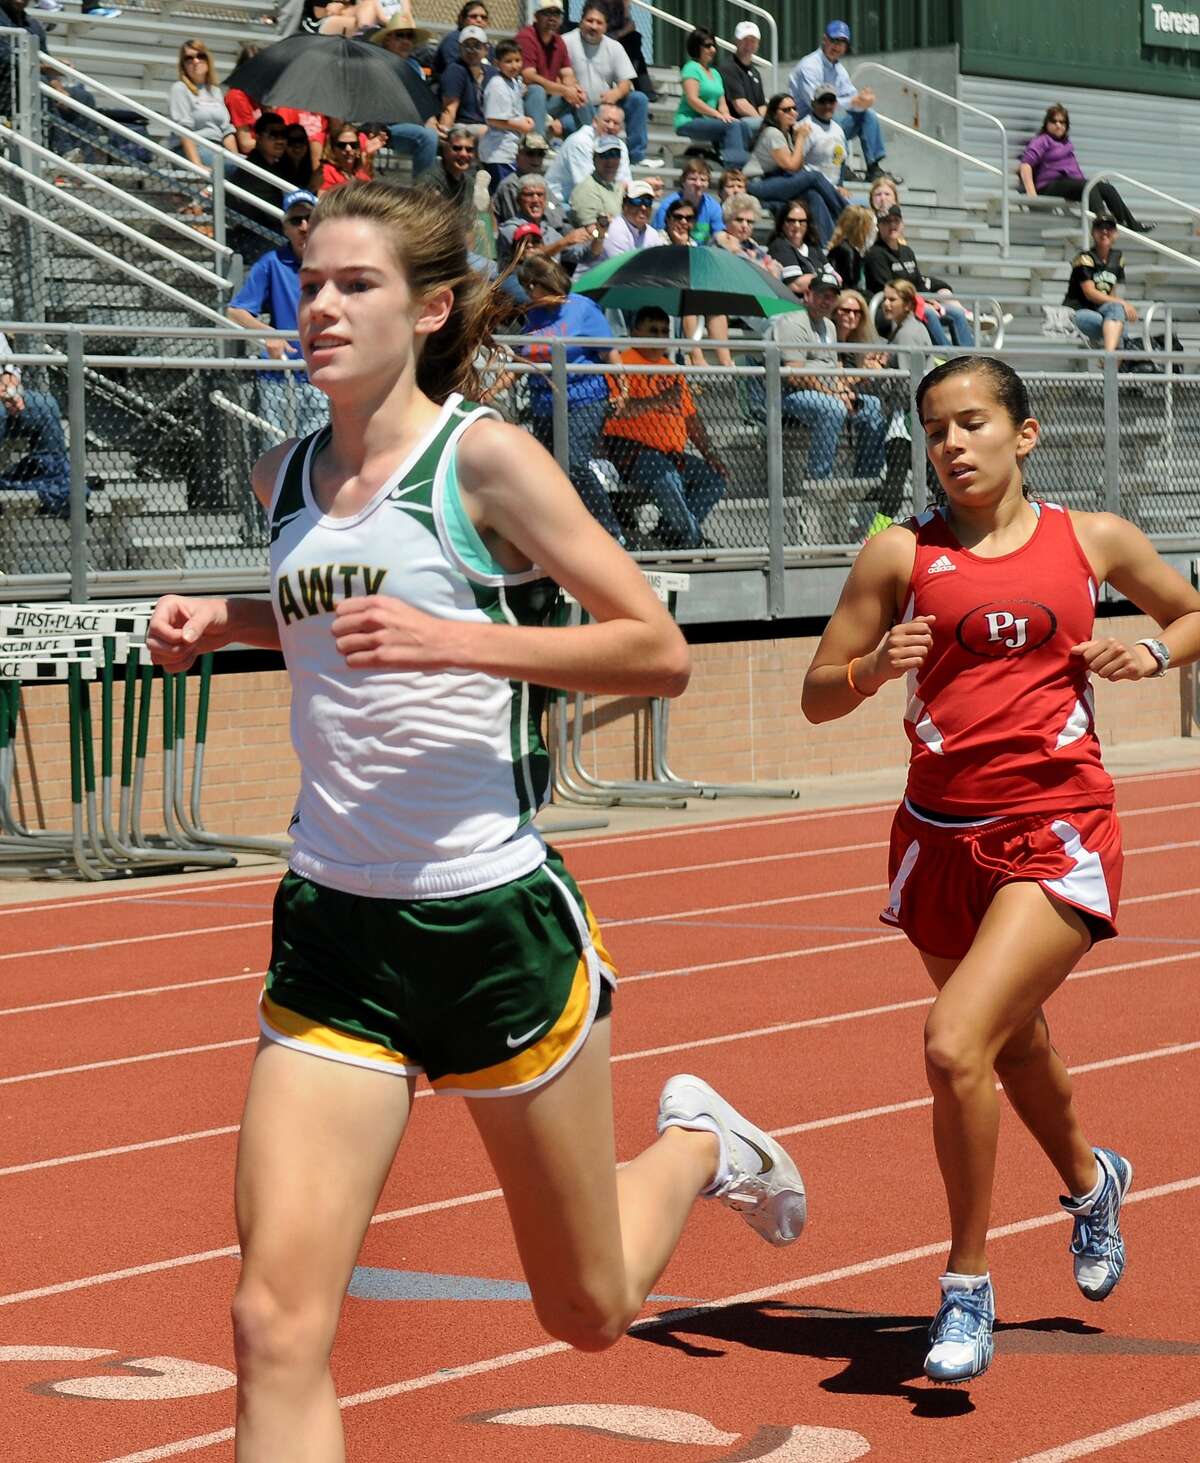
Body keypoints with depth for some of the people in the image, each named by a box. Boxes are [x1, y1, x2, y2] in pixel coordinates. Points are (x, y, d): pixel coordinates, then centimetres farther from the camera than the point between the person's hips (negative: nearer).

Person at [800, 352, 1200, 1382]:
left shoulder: (1092, 540, 4)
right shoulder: (902, 553, 3)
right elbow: (818, 696, 4)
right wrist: (874, 669, -16)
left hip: (1058, 832, -3)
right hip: (941, 833, 3)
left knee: (956, 1044, -21)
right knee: (1014, 1046, 22)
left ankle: (968, 1287, -4)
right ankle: (1090, 1181, 56)